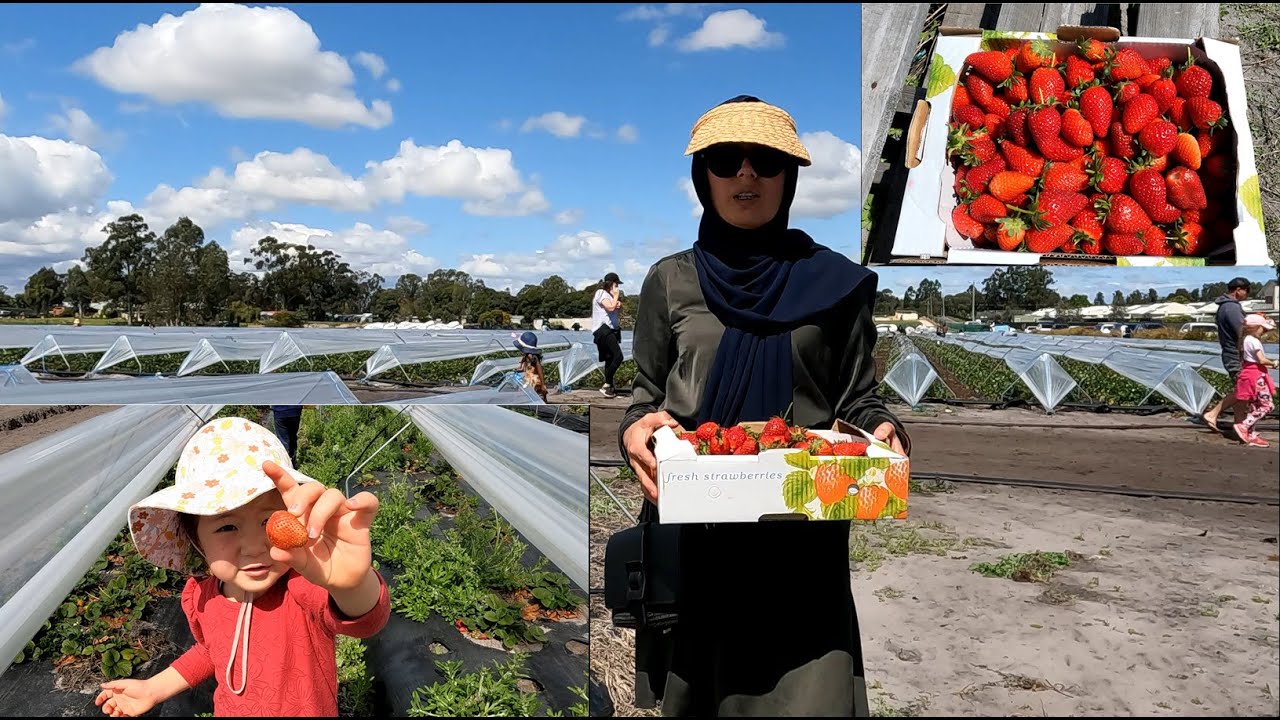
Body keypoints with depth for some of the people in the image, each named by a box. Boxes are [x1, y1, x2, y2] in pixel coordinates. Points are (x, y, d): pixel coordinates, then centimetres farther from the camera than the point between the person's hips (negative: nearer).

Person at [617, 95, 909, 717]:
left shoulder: (834, 282, 5)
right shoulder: (670, 281, 7)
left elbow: (857, 401, 9)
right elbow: (645, 398, 11)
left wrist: (880, 429, -12)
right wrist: (635, 430, -10)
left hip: (803, 541, -1)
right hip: (692, 532, 1)